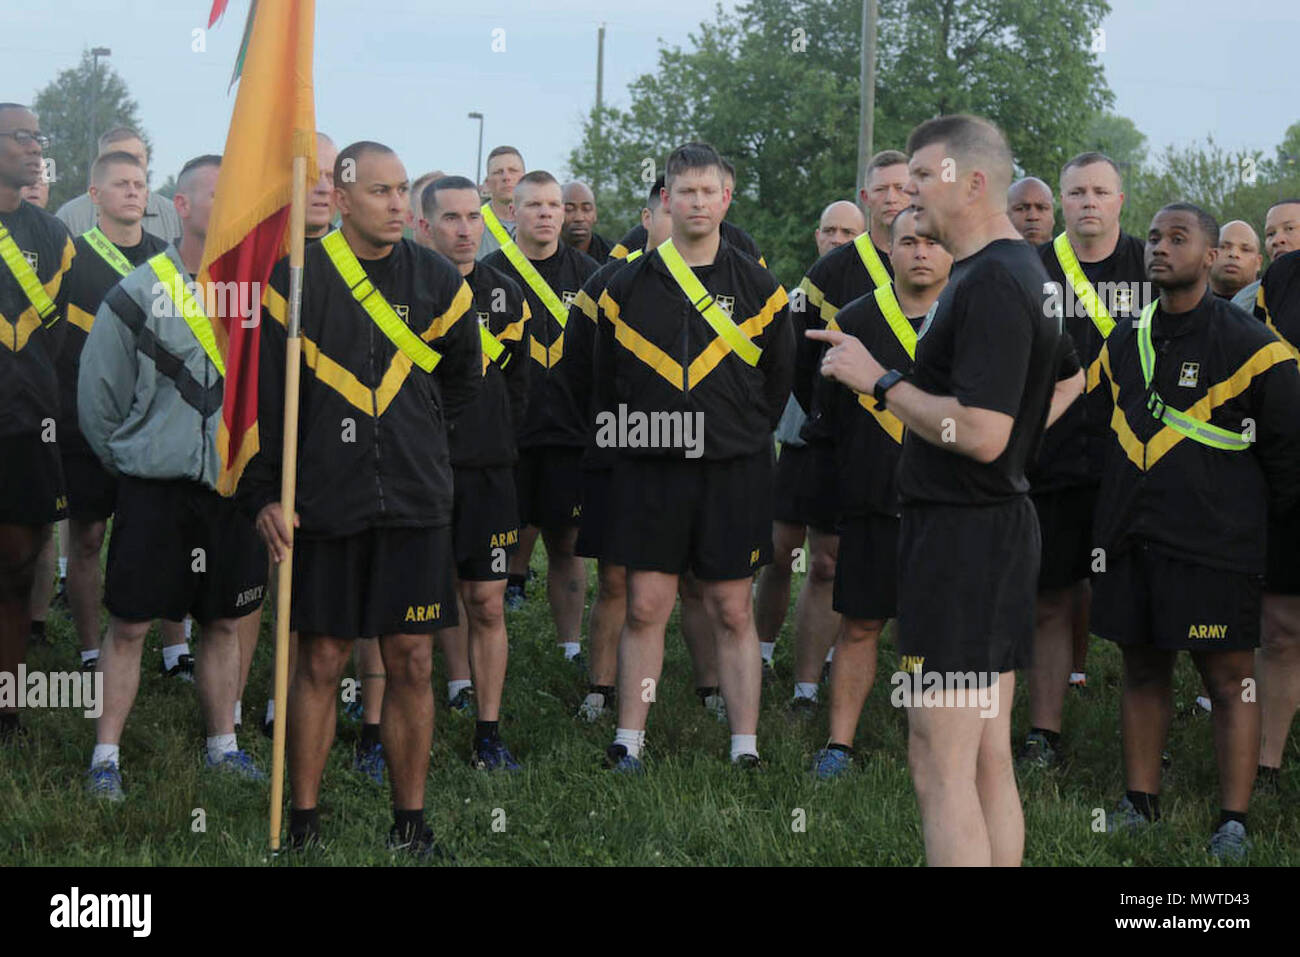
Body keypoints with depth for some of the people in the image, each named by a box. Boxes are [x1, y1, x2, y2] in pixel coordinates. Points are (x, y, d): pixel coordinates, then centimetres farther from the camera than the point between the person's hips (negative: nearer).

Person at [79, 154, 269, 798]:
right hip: (153, 491, -3)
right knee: (128, 624, 1)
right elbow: (97, 398, 3)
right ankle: (106, 754, 11)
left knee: (224, 623, 12)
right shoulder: (137, 295, -5)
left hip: (234, 488, 3)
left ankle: (222, 744, 25)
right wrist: (129, 459, 9)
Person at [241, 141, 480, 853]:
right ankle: (303, 818, 16)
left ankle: (410, 820, 15)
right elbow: (261, 394, -1)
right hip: (321, 502, -2)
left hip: (415, 502, 2)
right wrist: (262, 495, -6)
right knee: (320, 662, 4)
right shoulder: (294, 278, -2)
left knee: (412, 663, 4)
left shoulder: (437, 282, 5)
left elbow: (463, 382, 21)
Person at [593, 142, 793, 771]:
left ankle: (745, 749, 10)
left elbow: (779, 378, 12)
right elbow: (604, 379, 12)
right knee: (645, 607, 2)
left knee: (732, 612, 4)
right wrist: (629, 433, 6)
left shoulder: (758, 288, 4)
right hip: (649, 471, 0)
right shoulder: (629, 286, 5)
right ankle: (628, 742, 10)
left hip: (733, 472, 0)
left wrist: (744, 436, 9)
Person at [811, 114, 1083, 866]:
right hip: (1003, 519, 10)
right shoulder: (1026, 270, 14)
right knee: (990, 760, 14)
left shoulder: (990, 283, -18)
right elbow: (1071, 379, 31)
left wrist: (880, 382, -16)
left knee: (942, 768, -7)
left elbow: (980, 433, -26)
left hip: (964, 535, -10)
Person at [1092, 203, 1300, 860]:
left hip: (1213, 545, -5)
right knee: (1142, 673, 12)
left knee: (1230, 681, 0)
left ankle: (1232, 823, 6)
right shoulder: (1124, 345, 10)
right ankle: (1141, 804, 23)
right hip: (1131, 538, 6)